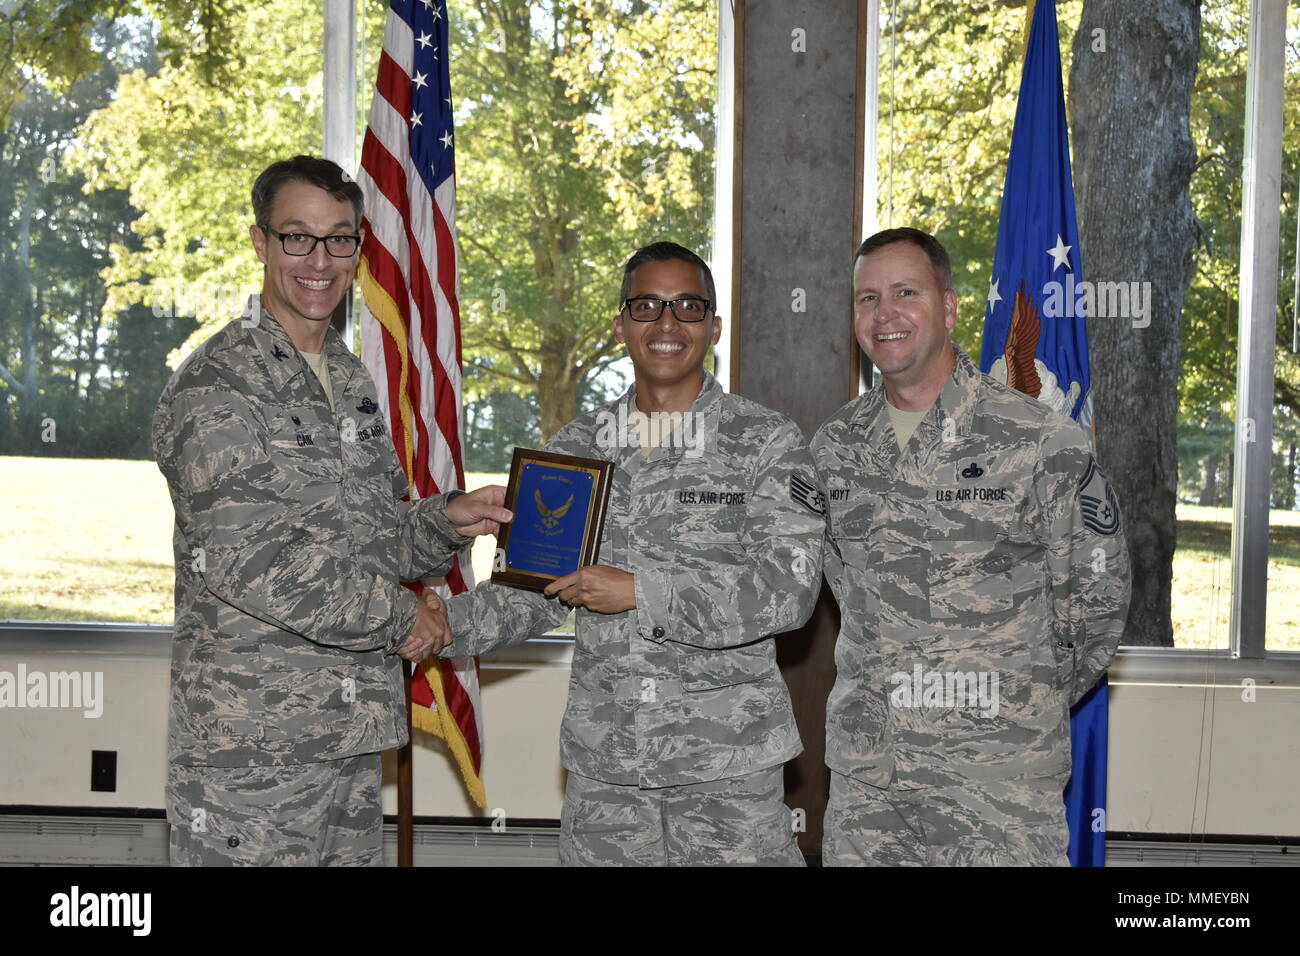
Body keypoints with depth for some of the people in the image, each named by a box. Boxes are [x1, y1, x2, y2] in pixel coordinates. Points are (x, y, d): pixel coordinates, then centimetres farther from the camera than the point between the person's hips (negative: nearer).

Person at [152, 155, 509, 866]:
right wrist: (398, 618, -13)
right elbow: (246, 560, -21)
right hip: (249, 743, -7)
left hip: (349, 732, 8)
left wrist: (444, 522, 0)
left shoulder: (351, 382, 16)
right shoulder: (215, 385, -11)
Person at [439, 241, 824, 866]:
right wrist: (451, 623, -6)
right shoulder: (574, 448, 8)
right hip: (601, 756, 3)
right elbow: (536, 589, 12)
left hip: (727, 758, -3)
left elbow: (788, 589, -13)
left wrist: (644, 592, -20)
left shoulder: (767, 442, -3)